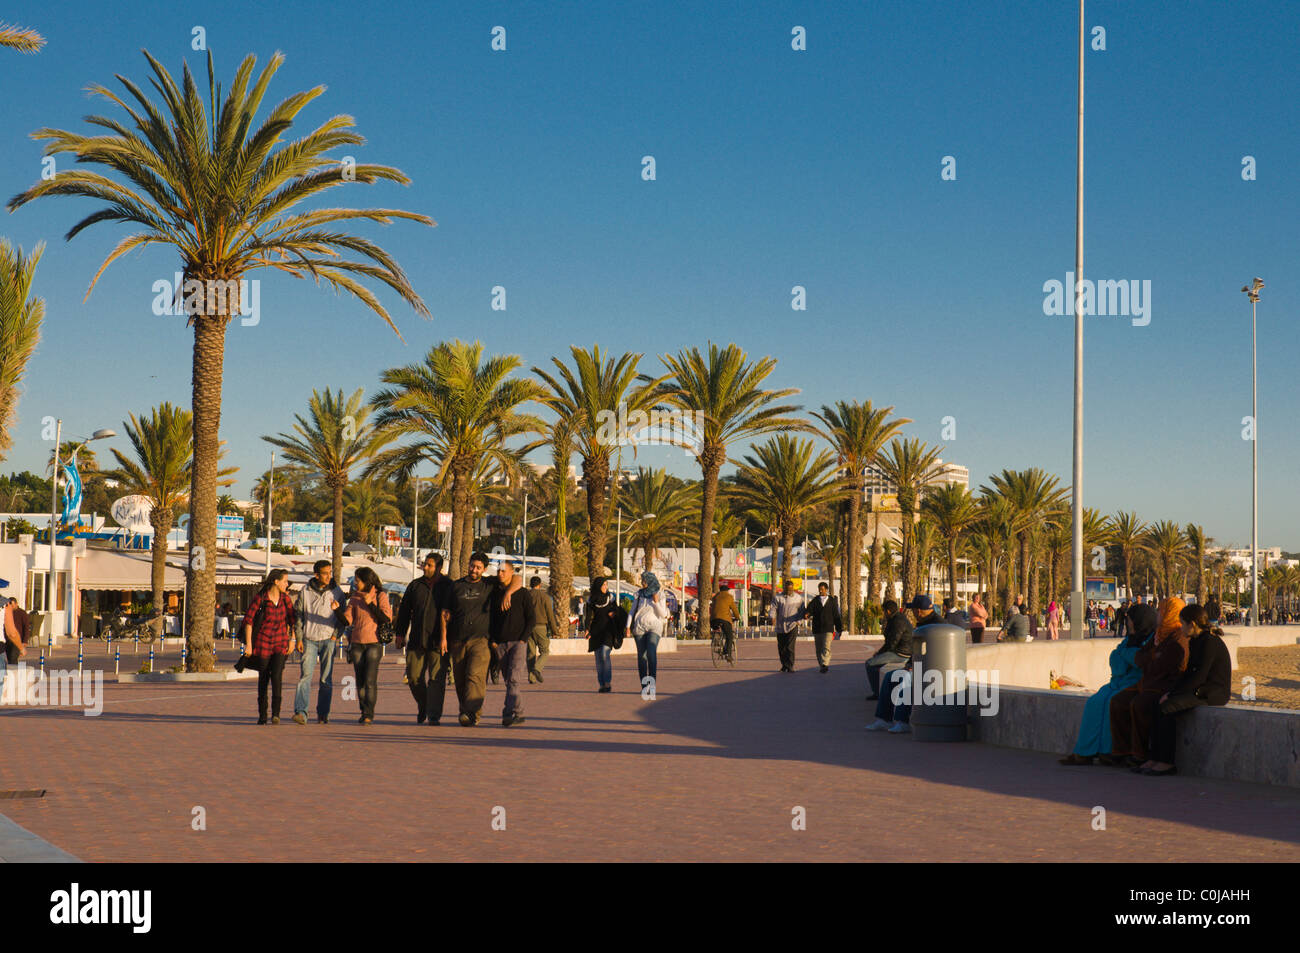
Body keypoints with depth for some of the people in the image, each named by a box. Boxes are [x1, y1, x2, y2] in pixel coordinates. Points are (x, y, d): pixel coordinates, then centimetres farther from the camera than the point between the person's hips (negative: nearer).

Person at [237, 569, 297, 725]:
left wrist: (291, 641, 11)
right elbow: (248, 620, -6)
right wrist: (248, 644, -9)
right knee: (263, 678, 5)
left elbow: (292, 620, 14)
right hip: (262, 643, -2)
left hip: (280, 643, 2)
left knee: (277, 676, -15)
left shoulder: (285, 598, 3)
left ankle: (276, 713, -11)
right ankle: (262, 715, 18)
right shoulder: (260, 598, -9)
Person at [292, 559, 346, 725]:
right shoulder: (305, 592, 4)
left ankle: (323, 714, 10)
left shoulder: (337, 592, 5)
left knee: (326, 679, 2)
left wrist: (335, 636, -2)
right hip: (309, 640, -1)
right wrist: (299, 638, 1)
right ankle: (300, 712, -18)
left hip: (328, 640, 1)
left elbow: (342, 618, 9)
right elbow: (298, 616, 8)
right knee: (305, 676, -12)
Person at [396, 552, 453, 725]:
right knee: (413, 676, 4)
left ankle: (433, 716, -2)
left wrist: (445, 637, -10)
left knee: (436, 678, -5)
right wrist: (400, 634, 11)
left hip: (438, 640, -4)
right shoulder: (415, 585, 12)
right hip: (417, 639, 4)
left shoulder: (448, 586, 2)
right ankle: (422, 706, 26)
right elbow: (404, 610, 17)